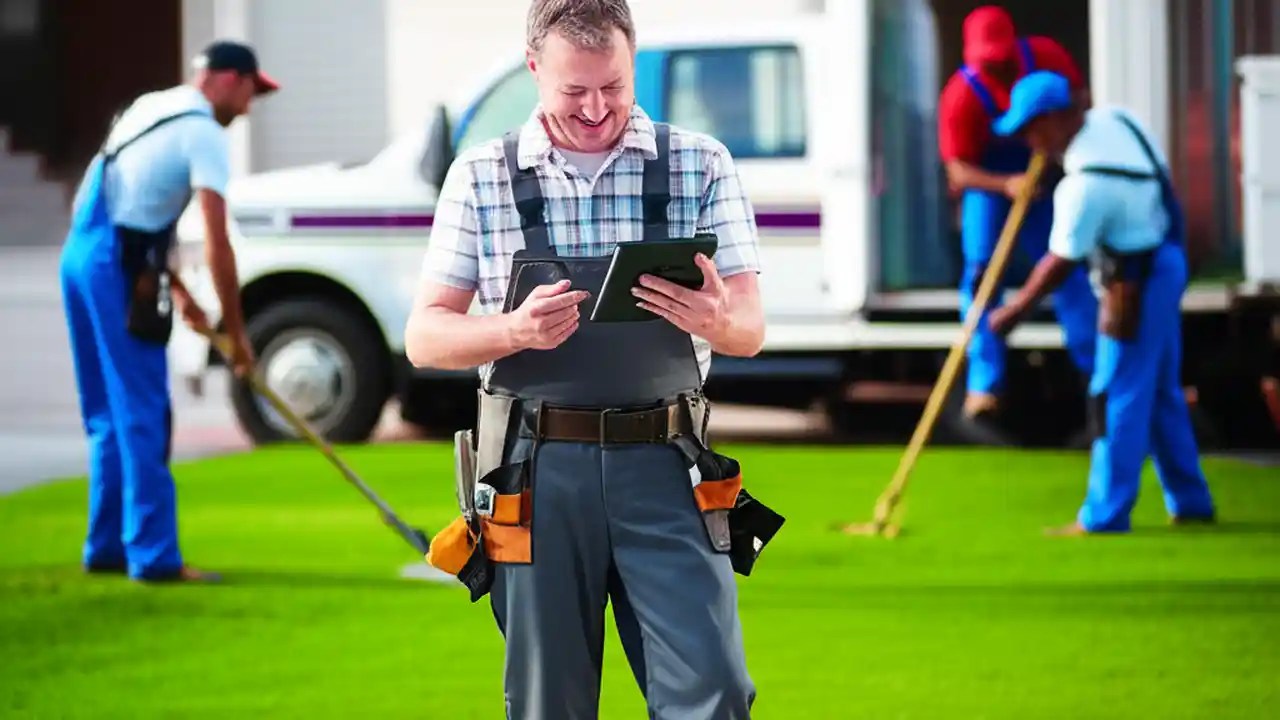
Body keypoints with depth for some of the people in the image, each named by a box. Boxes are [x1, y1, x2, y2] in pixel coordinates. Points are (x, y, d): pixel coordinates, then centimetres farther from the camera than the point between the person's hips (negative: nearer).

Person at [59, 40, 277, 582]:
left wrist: (175, 287, 20)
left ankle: (106, 547, 20)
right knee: (143, 416, -6)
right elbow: (216, 246, -12)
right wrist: (236, 332, -6)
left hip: (81, 254, 9)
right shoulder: (203, 134, -8)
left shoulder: (150, 109, 20)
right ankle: (153, 556, -6)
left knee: (110, 415, 15)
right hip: (119, 268, -9)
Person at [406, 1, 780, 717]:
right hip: (539, 475, 0)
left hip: (665, 468, 0)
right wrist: (516, 331, -17)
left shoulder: (702, 165, 6)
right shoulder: (482, 176, 6)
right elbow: (425, 337, 4)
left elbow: (751, 330, 3)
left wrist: (716, 320, -22)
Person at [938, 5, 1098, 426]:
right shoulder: (961, 96, -29)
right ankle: (984, 384, -10)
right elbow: (959, 170, -29)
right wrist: (1006, 185, -46)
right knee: (982, 273, -13)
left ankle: (1099, 370, 18)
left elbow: (1079, 97, 0)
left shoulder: (1045, 57, -19)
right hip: (988, 184, -3)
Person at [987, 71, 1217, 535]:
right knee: (1161, 393, 18)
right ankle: (1190, 502, 25)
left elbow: (1061, 264, -19)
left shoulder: (1084, 184, -28)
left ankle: (1104, 516, 1)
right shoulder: (1113, 118, -5)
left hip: (1136, 283, -10)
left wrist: (1016, 310, -6)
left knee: (1118, 398, -3)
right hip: (1167, 259, 10)